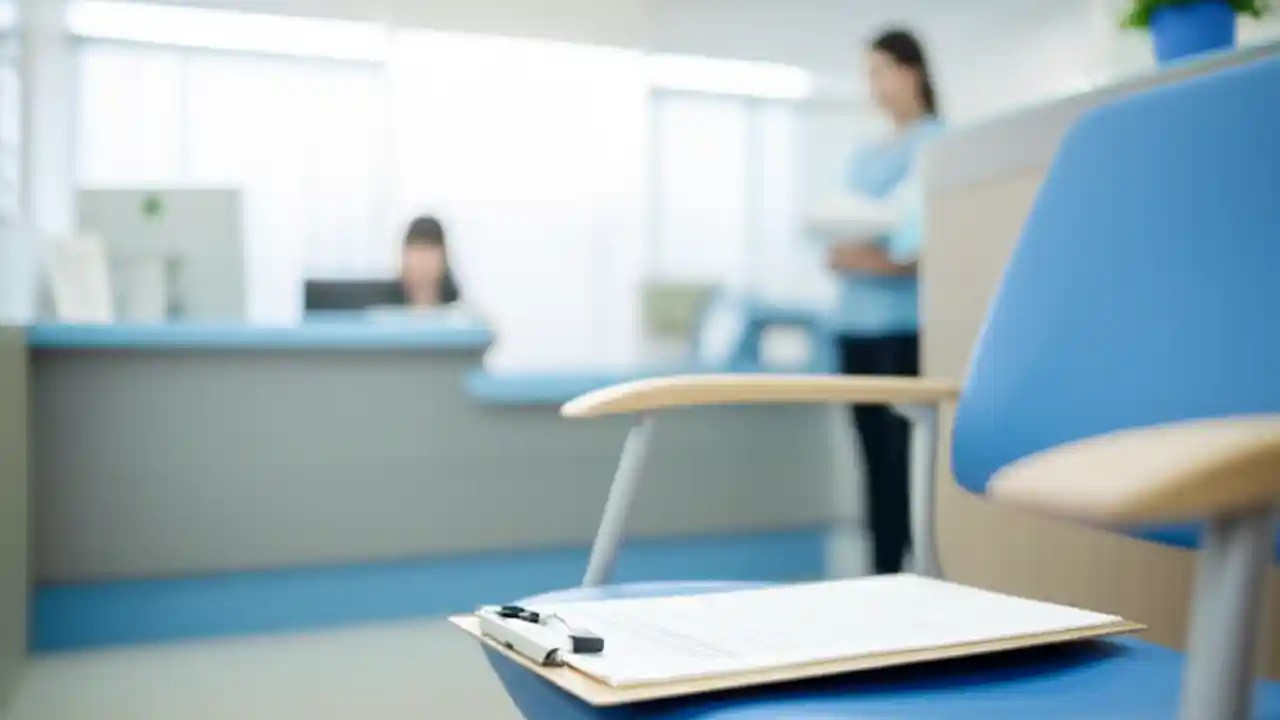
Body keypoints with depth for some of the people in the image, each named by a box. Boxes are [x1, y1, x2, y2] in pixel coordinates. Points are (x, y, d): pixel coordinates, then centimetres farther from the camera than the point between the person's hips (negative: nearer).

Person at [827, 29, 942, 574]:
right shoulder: (862, 158, 20)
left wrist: (890, 264, -22)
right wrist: (836, 256, -2)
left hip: (909, 324, -6)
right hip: (856, 323, 6)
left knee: (908, 456, -9)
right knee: (876, 458, 6)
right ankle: (883, 578, 11)